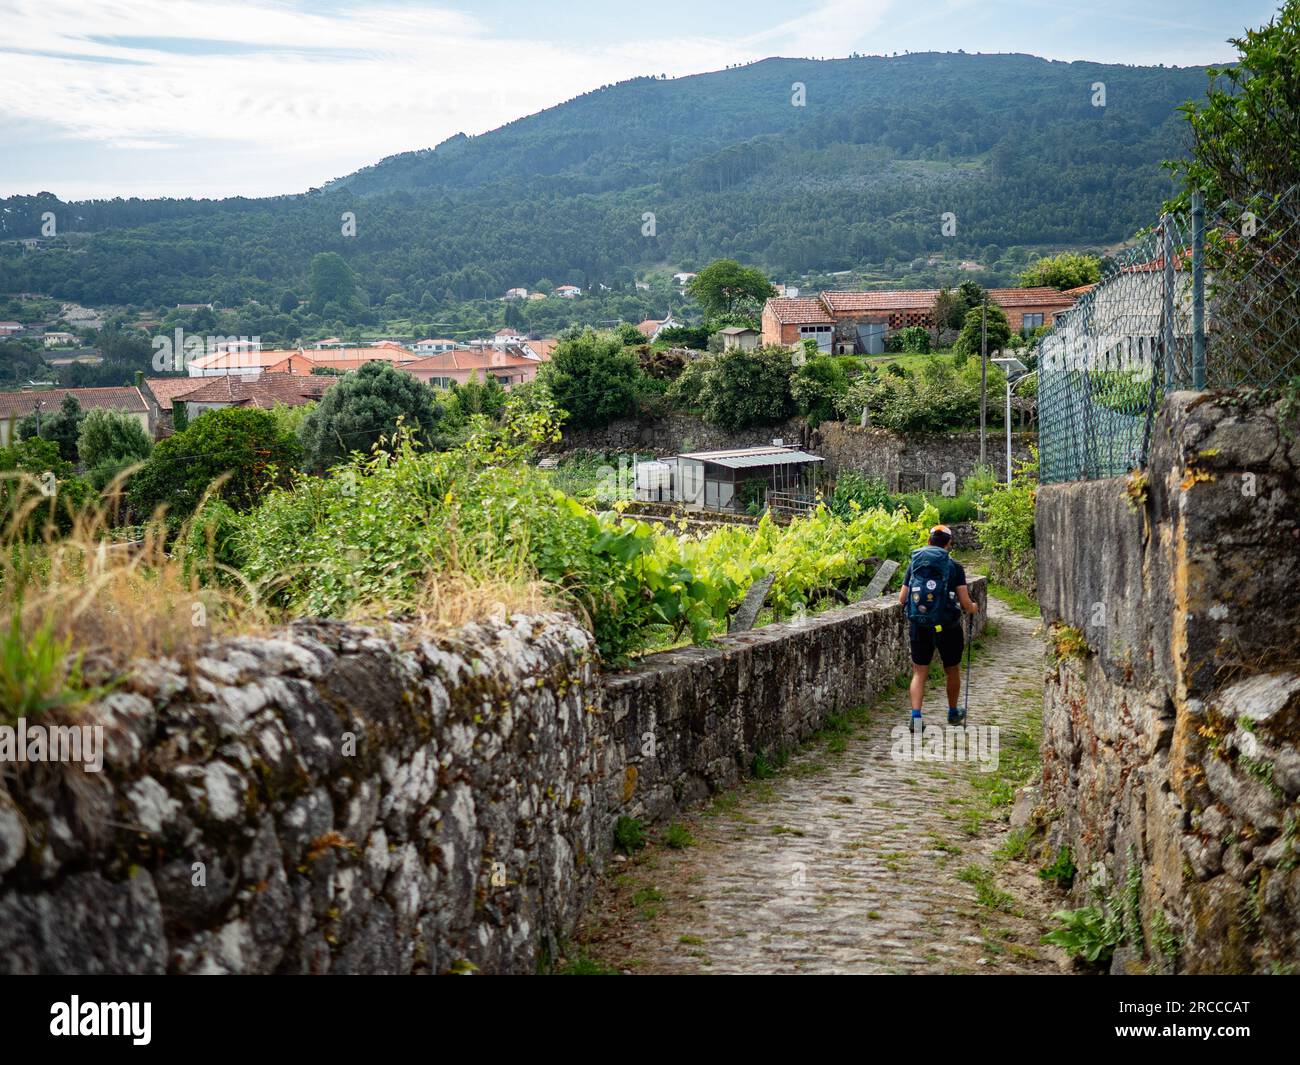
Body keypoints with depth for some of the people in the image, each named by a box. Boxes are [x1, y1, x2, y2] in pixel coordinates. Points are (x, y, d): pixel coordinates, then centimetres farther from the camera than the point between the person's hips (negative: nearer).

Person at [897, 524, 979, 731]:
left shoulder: (914, 564, 2)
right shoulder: (954, 567, -7)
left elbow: (902, 599, 6)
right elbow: (965, 604, -9)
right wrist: (974, 608, 14)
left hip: (918, 627, 2)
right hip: (947, 627, -2)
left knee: (919, 673, 9)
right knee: (952, 672, 18)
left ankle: (916, 716, -6)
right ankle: (953, 713, 34)